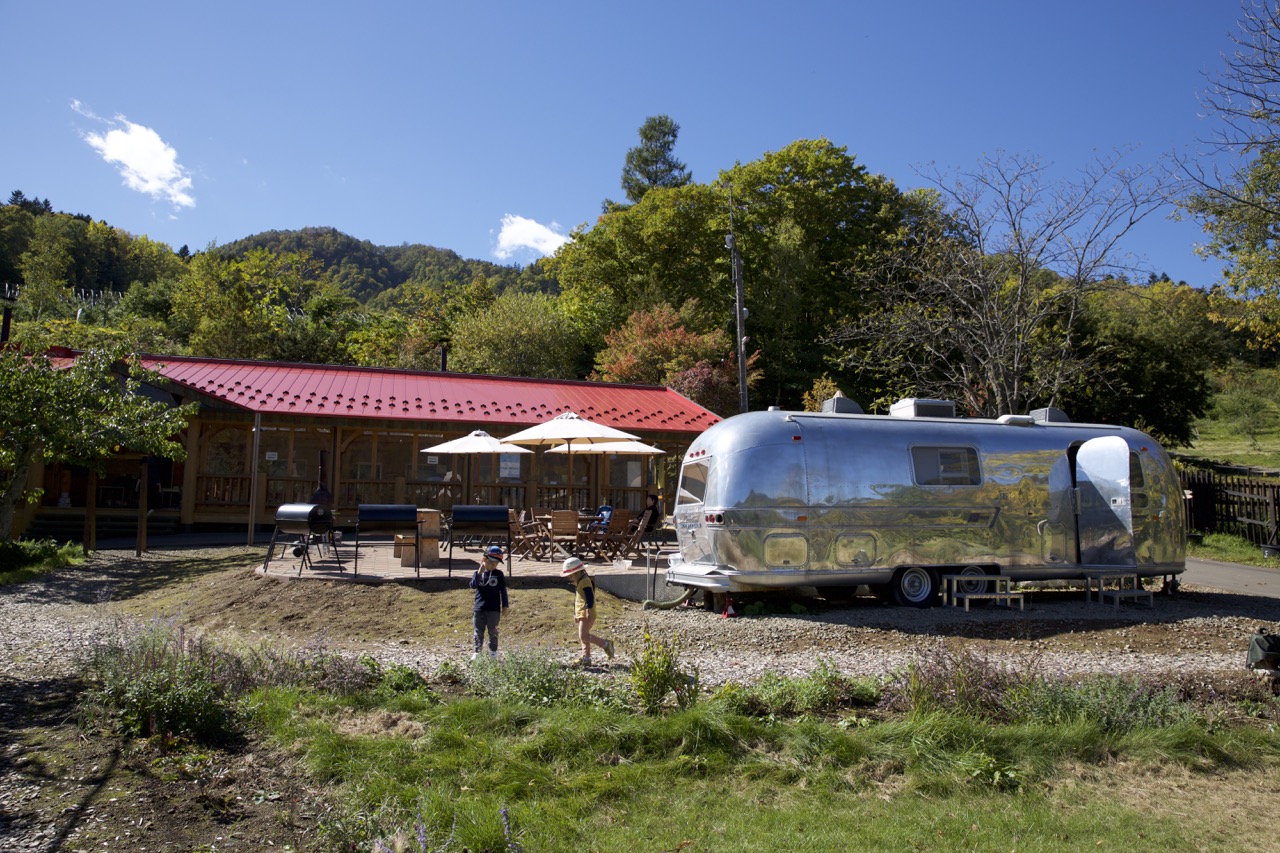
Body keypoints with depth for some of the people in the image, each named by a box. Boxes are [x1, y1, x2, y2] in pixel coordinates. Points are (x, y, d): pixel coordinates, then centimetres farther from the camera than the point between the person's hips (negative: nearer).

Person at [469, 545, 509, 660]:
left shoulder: (499, 574, 0)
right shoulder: (478, 573, 2)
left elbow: (503, 590, 4)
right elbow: (473, 585, -14)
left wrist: (505, 605, 1)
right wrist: (479, 573, -25)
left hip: (494, 609, -1)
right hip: (479, 608, 1)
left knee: (493, 631, 6)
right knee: (479, 632, 9)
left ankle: (493, 652, 17)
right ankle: (477, 651, 19)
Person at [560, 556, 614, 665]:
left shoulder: (585, 582, -13)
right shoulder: (578, 583, 19)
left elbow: (590, 597, -23)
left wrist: (588, 610, -31)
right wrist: (575, 614, 30)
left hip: (587, 615, -11)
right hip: (581, 614, 11)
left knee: (583, 636, -19)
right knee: (583, 637, 11)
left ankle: (606, 644, -11)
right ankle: (586, 658, 15)